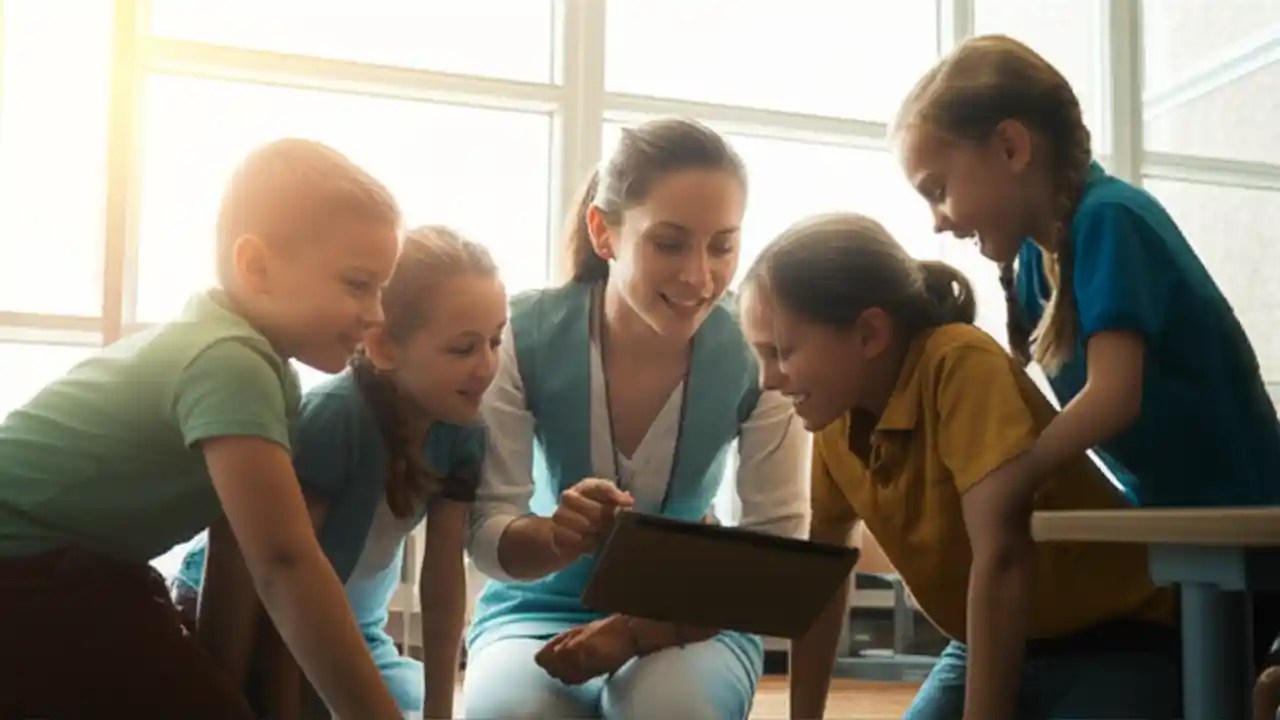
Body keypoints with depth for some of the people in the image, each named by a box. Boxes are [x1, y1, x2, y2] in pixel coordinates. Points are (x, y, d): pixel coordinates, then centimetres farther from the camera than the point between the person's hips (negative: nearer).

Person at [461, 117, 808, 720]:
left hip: (695, 620, 0)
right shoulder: (527, 336, -16)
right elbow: (485, 535, -15)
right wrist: (559, 535, -39)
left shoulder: (754, 356, -16)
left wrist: (636, 631, -28)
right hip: (539, 611, 0)